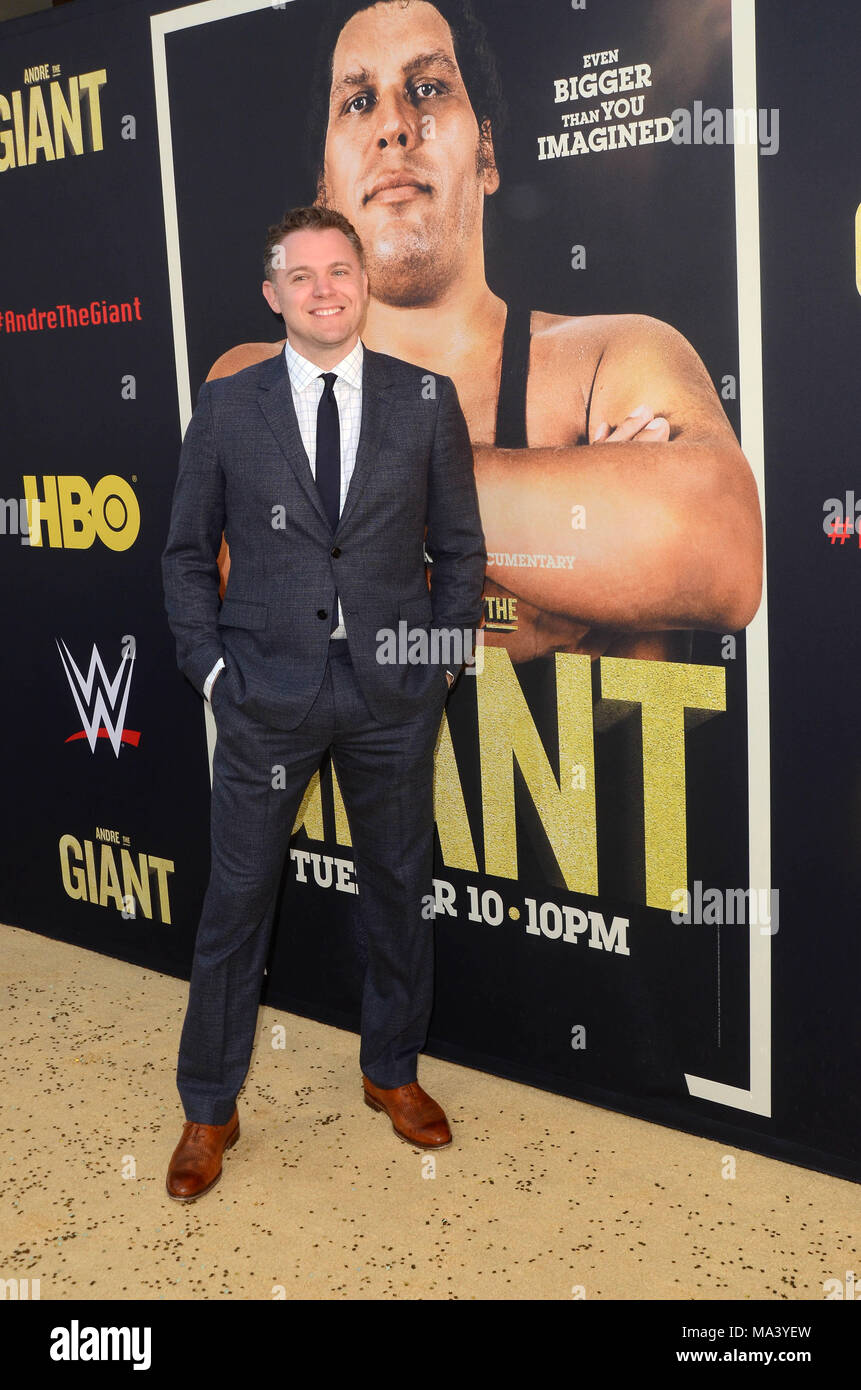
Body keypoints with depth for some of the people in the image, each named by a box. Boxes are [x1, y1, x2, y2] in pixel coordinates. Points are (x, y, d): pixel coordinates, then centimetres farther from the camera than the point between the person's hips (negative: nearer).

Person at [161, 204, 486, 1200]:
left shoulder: (427, 400, 2)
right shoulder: (225, 407, 1)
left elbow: (458, 546, 7)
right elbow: (187, 553, 7)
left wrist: (442, 660, 0)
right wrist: (209, 665, -2)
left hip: (394, 695, 1)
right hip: (266, 695, -1)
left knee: (400, 890, 14)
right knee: (235, 902, 6)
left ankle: (392, 1072, 36)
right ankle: (209, 1109, 24)